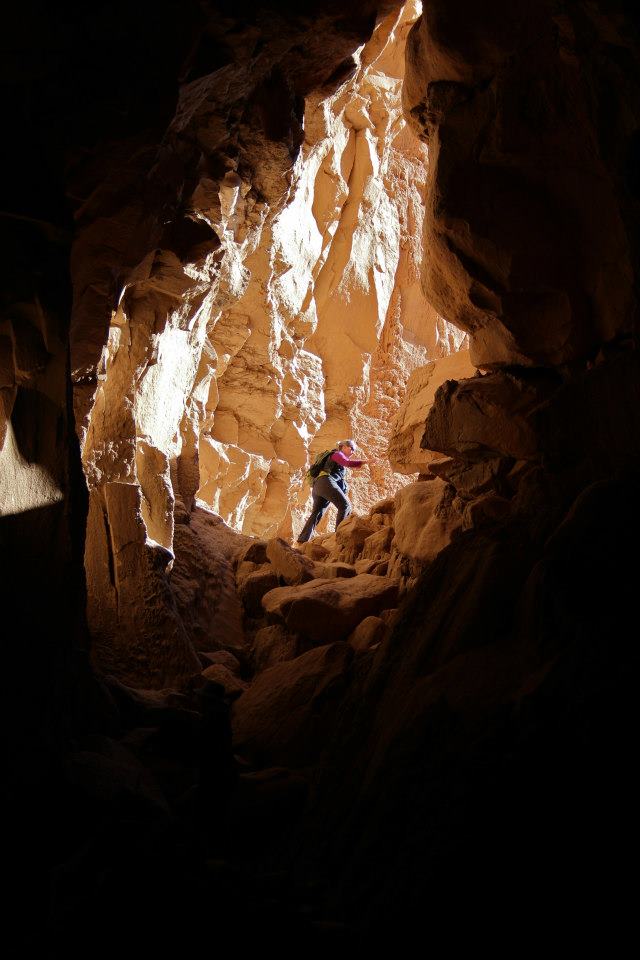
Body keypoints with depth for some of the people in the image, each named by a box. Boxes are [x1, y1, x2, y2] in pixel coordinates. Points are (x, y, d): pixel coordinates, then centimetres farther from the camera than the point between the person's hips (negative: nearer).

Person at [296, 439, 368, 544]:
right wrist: (364, 461, -12)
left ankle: (302, 540, -3)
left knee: (316, 514, 4)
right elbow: (348, 463, -13)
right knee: (345, 505, -15)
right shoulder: (337, 454, 7)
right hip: (326, 482, -10)